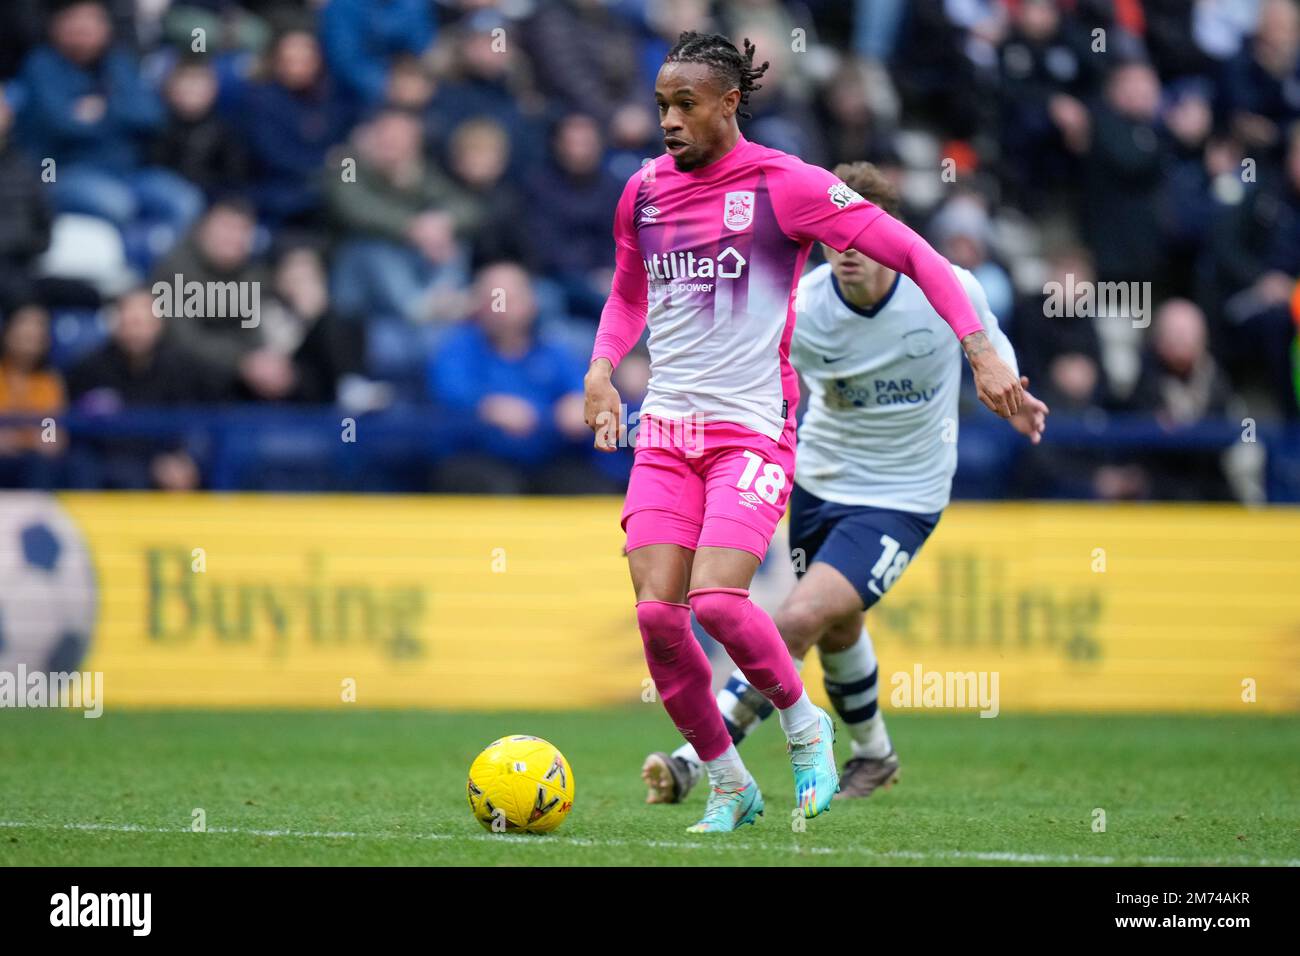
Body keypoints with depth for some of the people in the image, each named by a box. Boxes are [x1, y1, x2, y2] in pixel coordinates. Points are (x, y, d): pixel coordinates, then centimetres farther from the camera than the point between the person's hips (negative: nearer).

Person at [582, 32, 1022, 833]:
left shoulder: (783, 185, -7)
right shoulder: (644, 193, 10)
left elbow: (911, 253, -6)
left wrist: (981, 350, -14)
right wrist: (602, 366, 10)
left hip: (754, 430, -5)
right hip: (666, 432, 5)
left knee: (716, 600, -22)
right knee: (657, 613, -8)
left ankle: (805, 723, 7)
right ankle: (729, 785, 10)